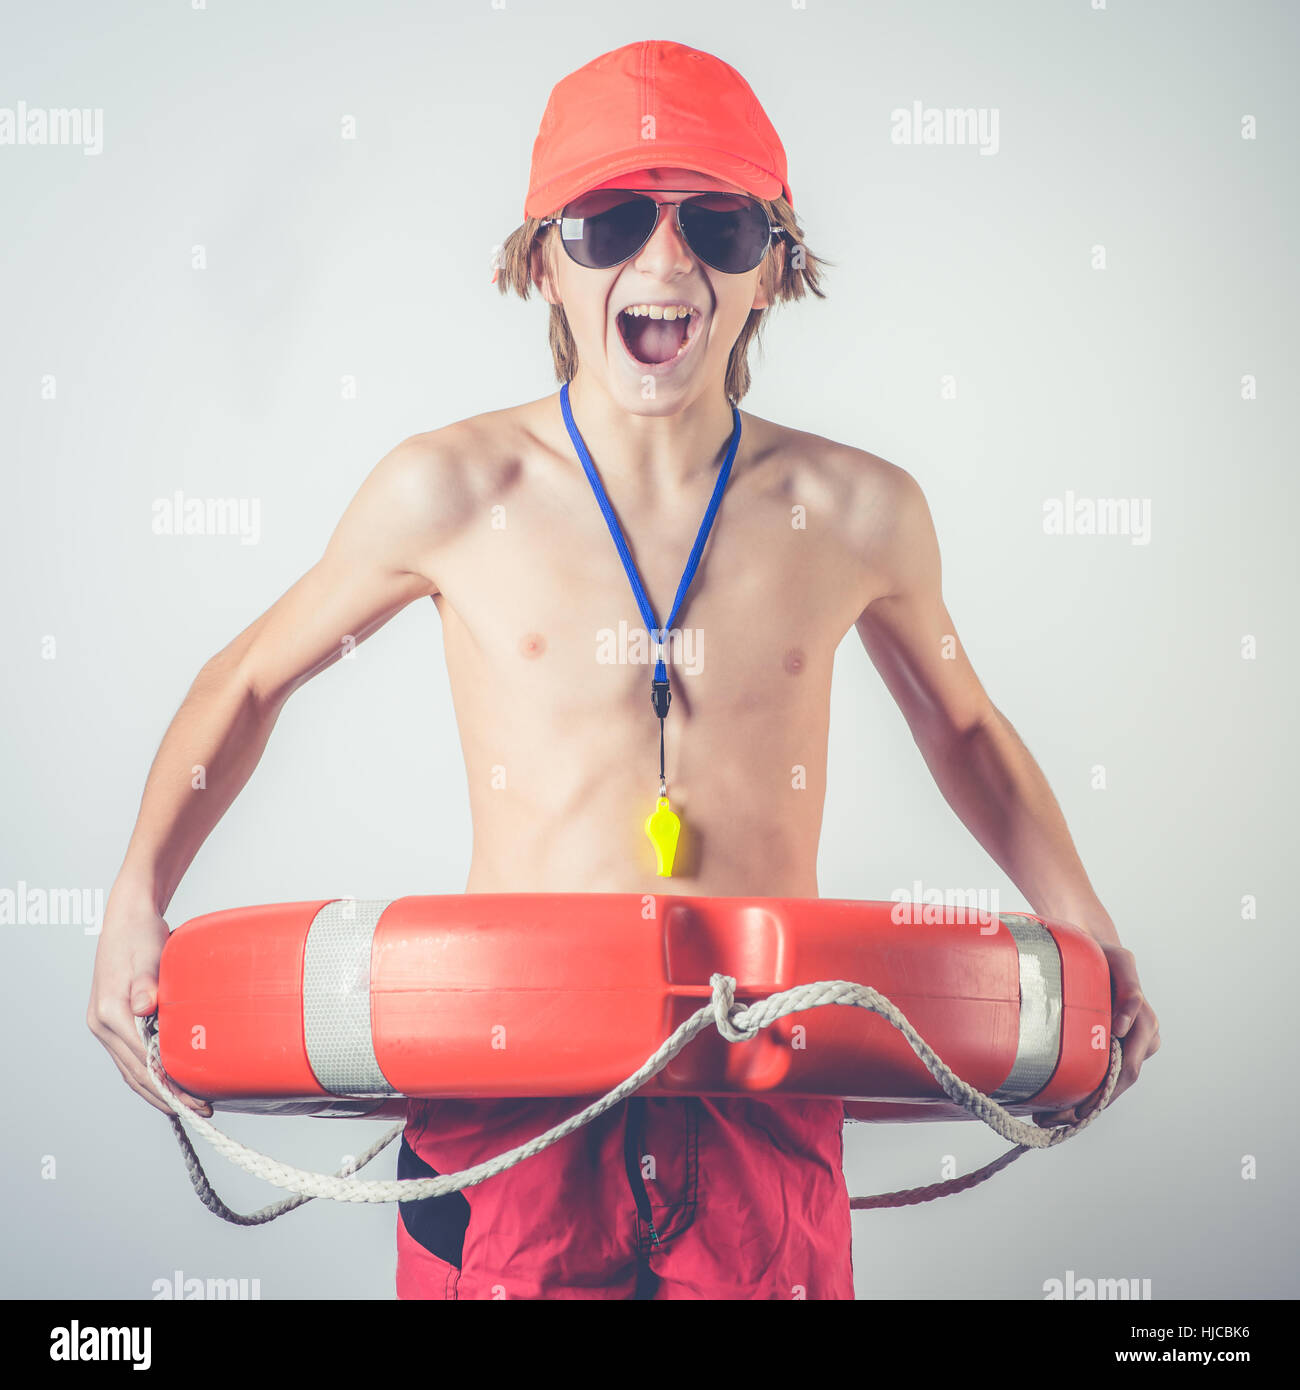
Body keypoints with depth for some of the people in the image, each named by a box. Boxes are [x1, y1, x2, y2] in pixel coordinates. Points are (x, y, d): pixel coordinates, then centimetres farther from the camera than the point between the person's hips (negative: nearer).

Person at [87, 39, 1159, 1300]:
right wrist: (138, 899, 1)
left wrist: (1087, 938, 10)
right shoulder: (454, 492, -1)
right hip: (505, 1096, -1)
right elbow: (250, 680, 13)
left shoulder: (856, 514, 2)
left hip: (765, 1116, 1)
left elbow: (964, 730, 21)